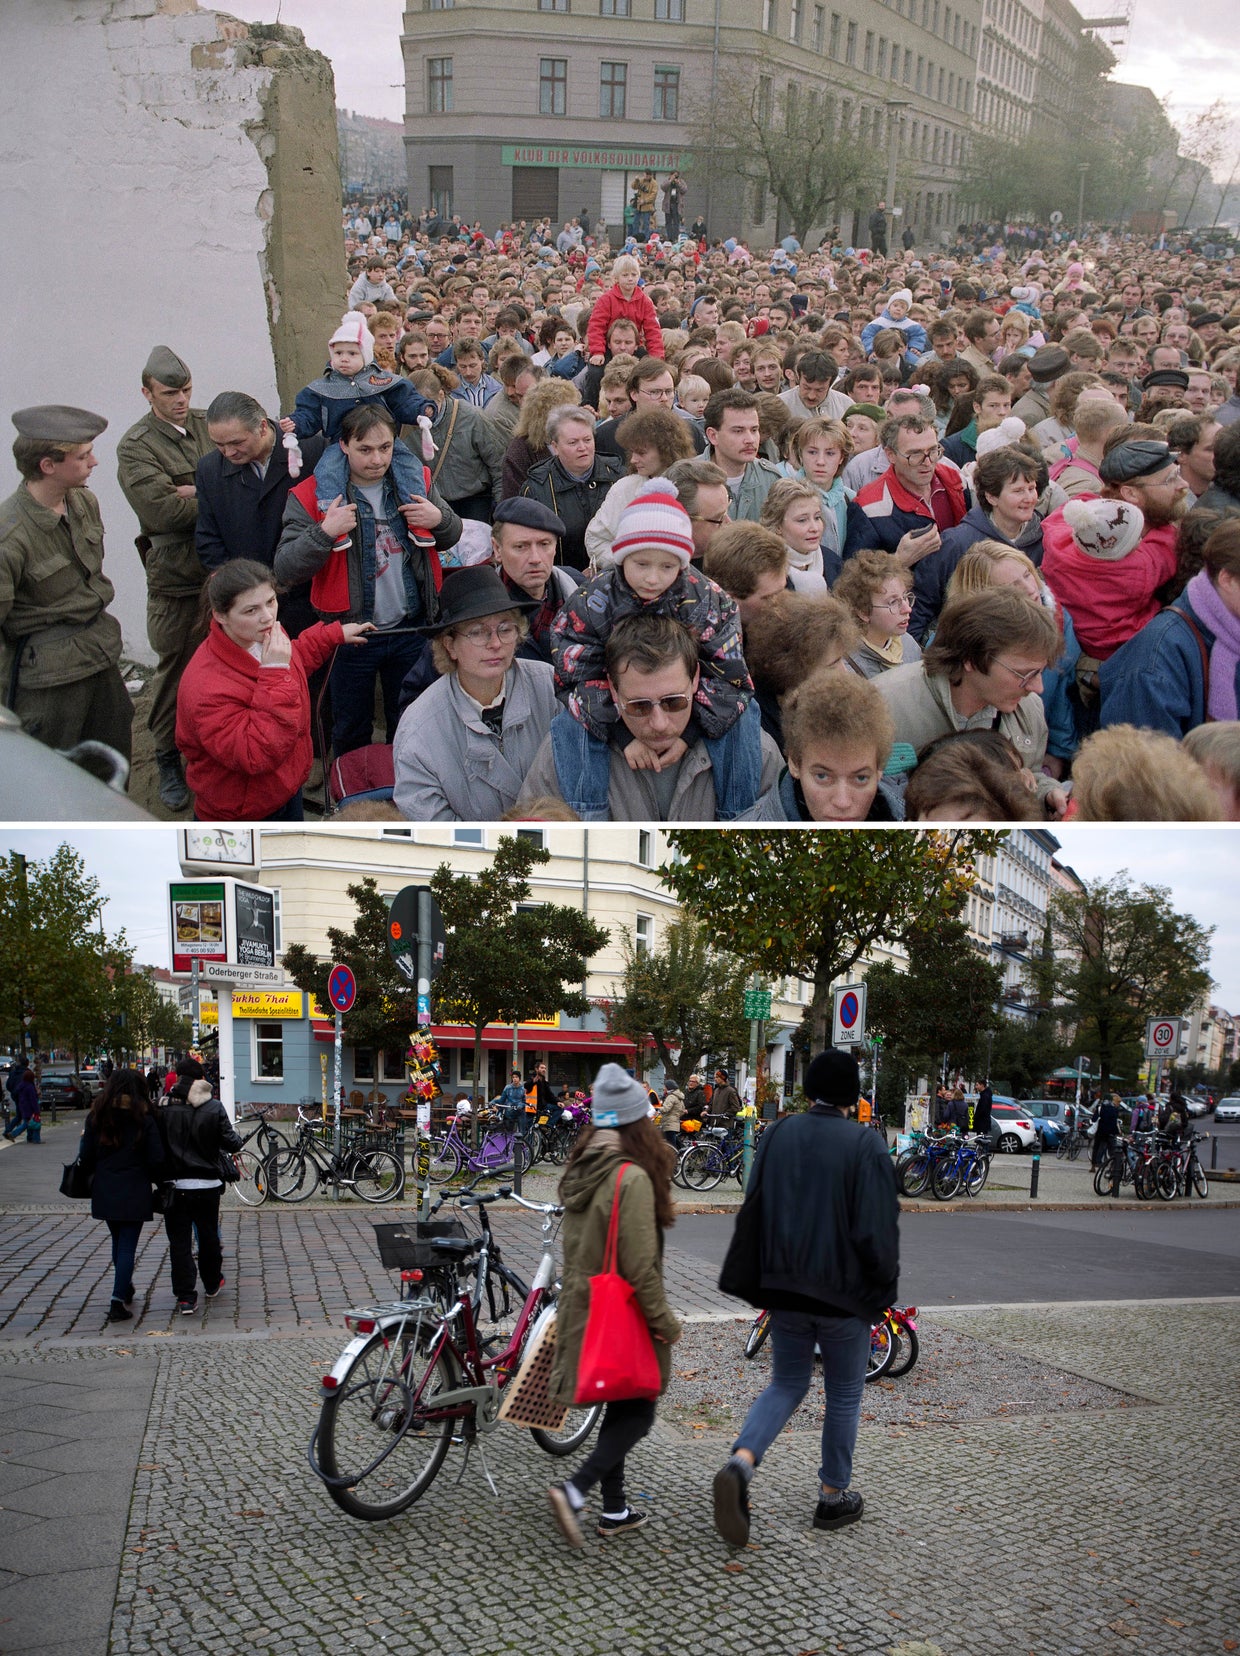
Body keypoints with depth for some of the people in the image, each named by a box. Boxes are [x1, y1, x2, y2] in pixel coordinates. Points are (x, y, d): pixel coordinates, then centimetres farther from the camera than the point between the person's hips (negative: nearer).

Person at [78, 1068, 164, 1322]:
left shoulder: (96, 1117, -1)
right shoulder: (144, 1119, -7)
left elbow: (86, 1158, -1)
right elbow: (156, 1160, -10)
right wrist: (159, 1181, 9)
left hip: (104, 1193, 3)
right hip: (135, 1193, -3)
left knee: (118, 1242, 21)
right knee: (128, 1245, -1)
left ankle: (125, 1290, 36)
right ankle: (118, 1303, -9)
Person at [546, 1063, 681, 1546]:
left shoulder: (580, 1173, 4)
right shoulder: (631, 1178, -21)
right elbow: (639, 1264, -21)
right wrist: (664, 1321, -12)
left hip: (580, 1308, 8)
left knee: (618, 1408, 19)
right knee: (638, 1413, 4)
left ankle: (615, 1510, 25)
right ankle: (575, 1490, -10)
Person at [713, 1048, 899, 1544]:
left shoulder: (777, 1135, 0)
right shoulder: (865, 1144, -13)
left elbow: (753, 1211, 4)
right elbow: (878, 1225, -14)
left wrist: (752, 1282, 12)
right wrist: (882, 1288, 0)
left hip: (785, 1289, 4)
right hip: (844, 1293, -4)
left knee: (786, 1384, 16)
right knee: (844, 1395, 14)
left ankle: (740, 1463, -8)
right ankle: (833, 1496, 23)